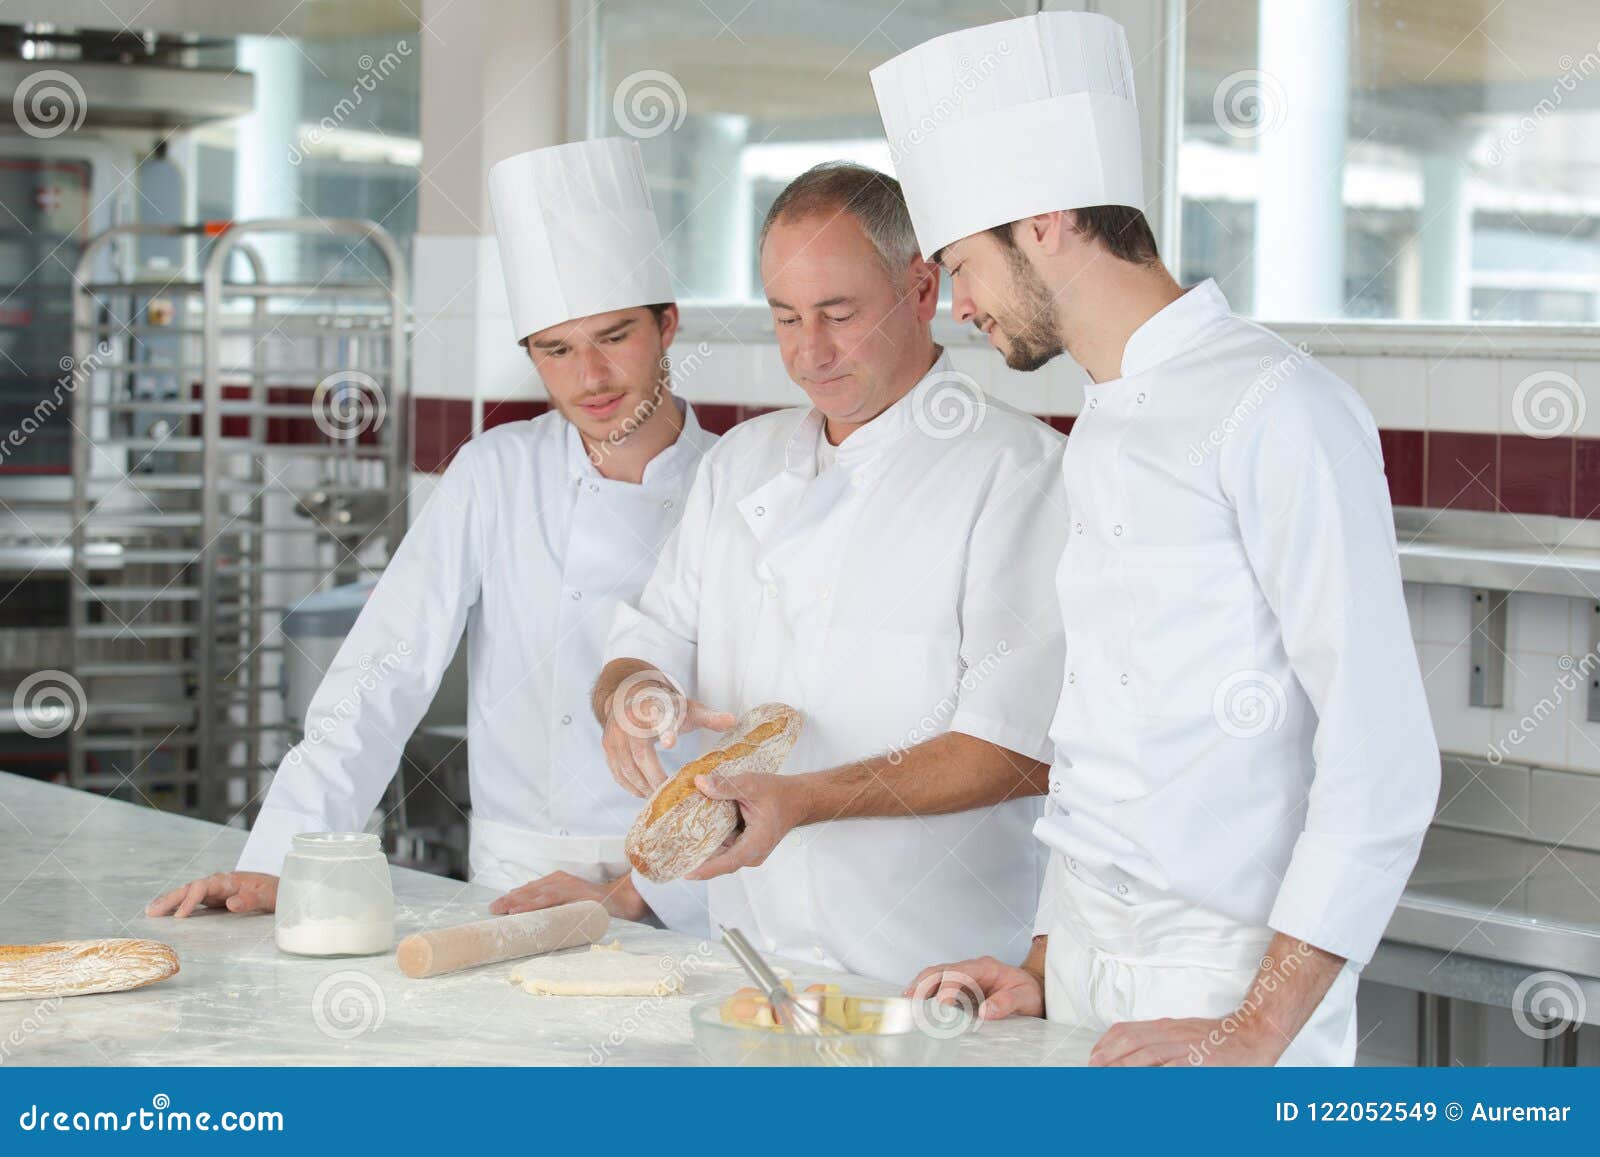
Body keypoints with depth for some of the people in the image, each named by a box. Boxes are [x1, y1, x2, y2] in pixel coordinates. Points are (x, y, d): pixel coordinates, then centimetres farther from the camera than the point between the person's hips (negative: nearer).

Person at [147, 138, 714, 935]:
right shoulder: (494, 475, 6)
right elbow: (384, 674, 3)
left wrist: (635, 892, -12)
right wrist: (280, 864, -7)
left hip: (680, 907, -2)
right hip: (509, 894, 2)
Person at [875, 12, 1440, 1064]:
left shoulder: (1276, 409, -13)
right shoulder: (1103, 432, 14)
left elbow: (1381, 756, -18)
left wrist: (1253, 1037, -20)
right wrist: (1049, 972, 13)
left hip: (1233, 979, -7)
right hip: (1088, 976, 7)